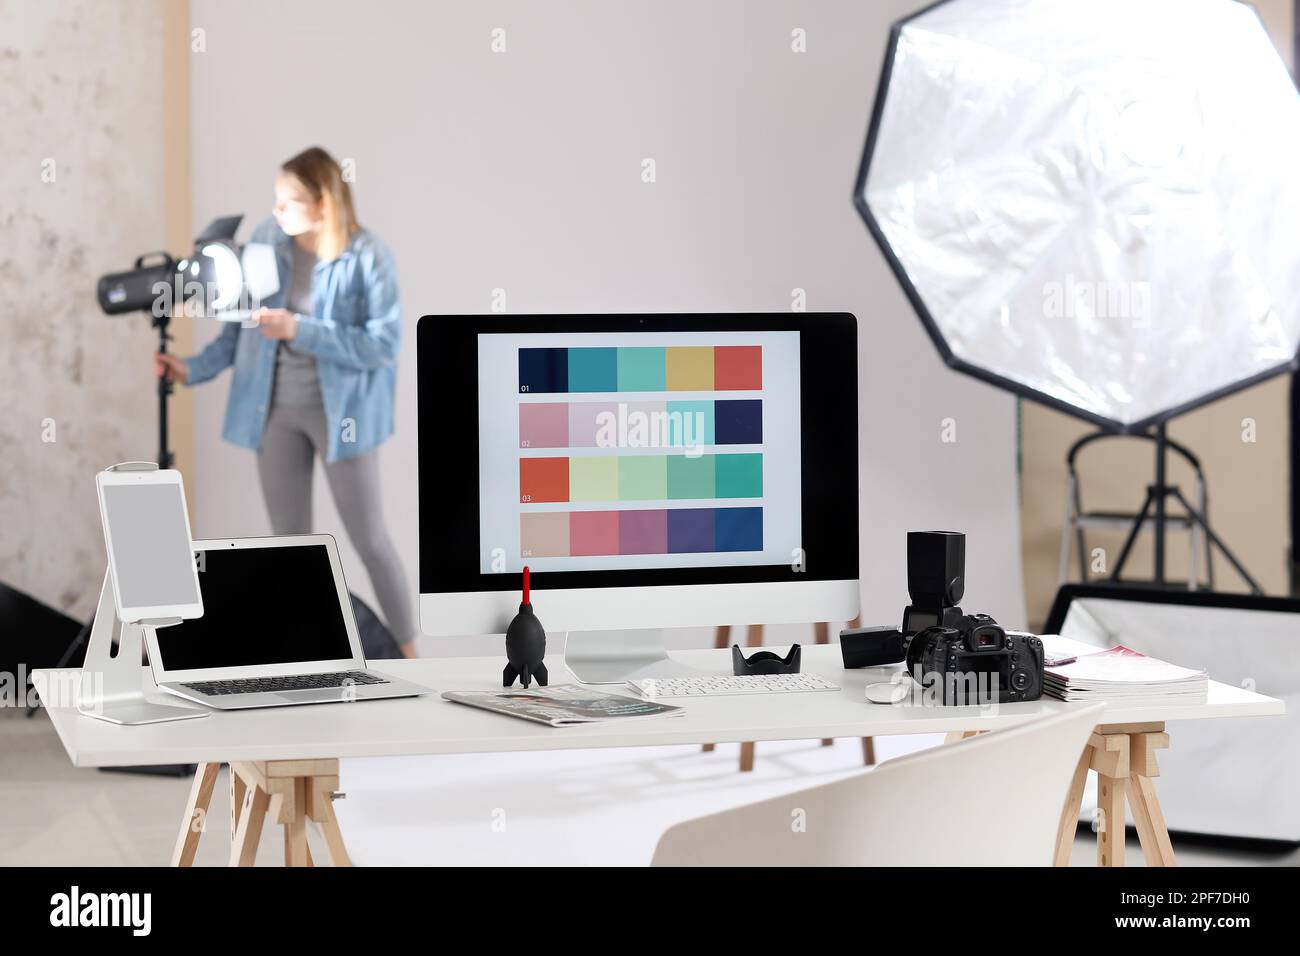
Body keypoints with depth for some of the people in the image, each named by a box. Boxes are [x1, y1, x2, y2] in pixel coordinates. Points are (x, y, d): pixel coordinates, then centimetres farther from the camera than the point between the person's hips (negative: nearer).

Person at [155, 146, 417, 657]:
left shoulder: (368, 257, -16)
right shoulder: (267, 240, -3)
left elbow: (382, 345, -19)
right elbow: (243, 325, 6)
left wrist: (301, 330, -26)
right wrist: (194, 368, -5)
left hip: (341, 410, -4)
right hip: (275, 407, 4)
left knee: (368, 538, 1)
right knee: (289, 539, 11)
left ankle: (408, 656, 13)